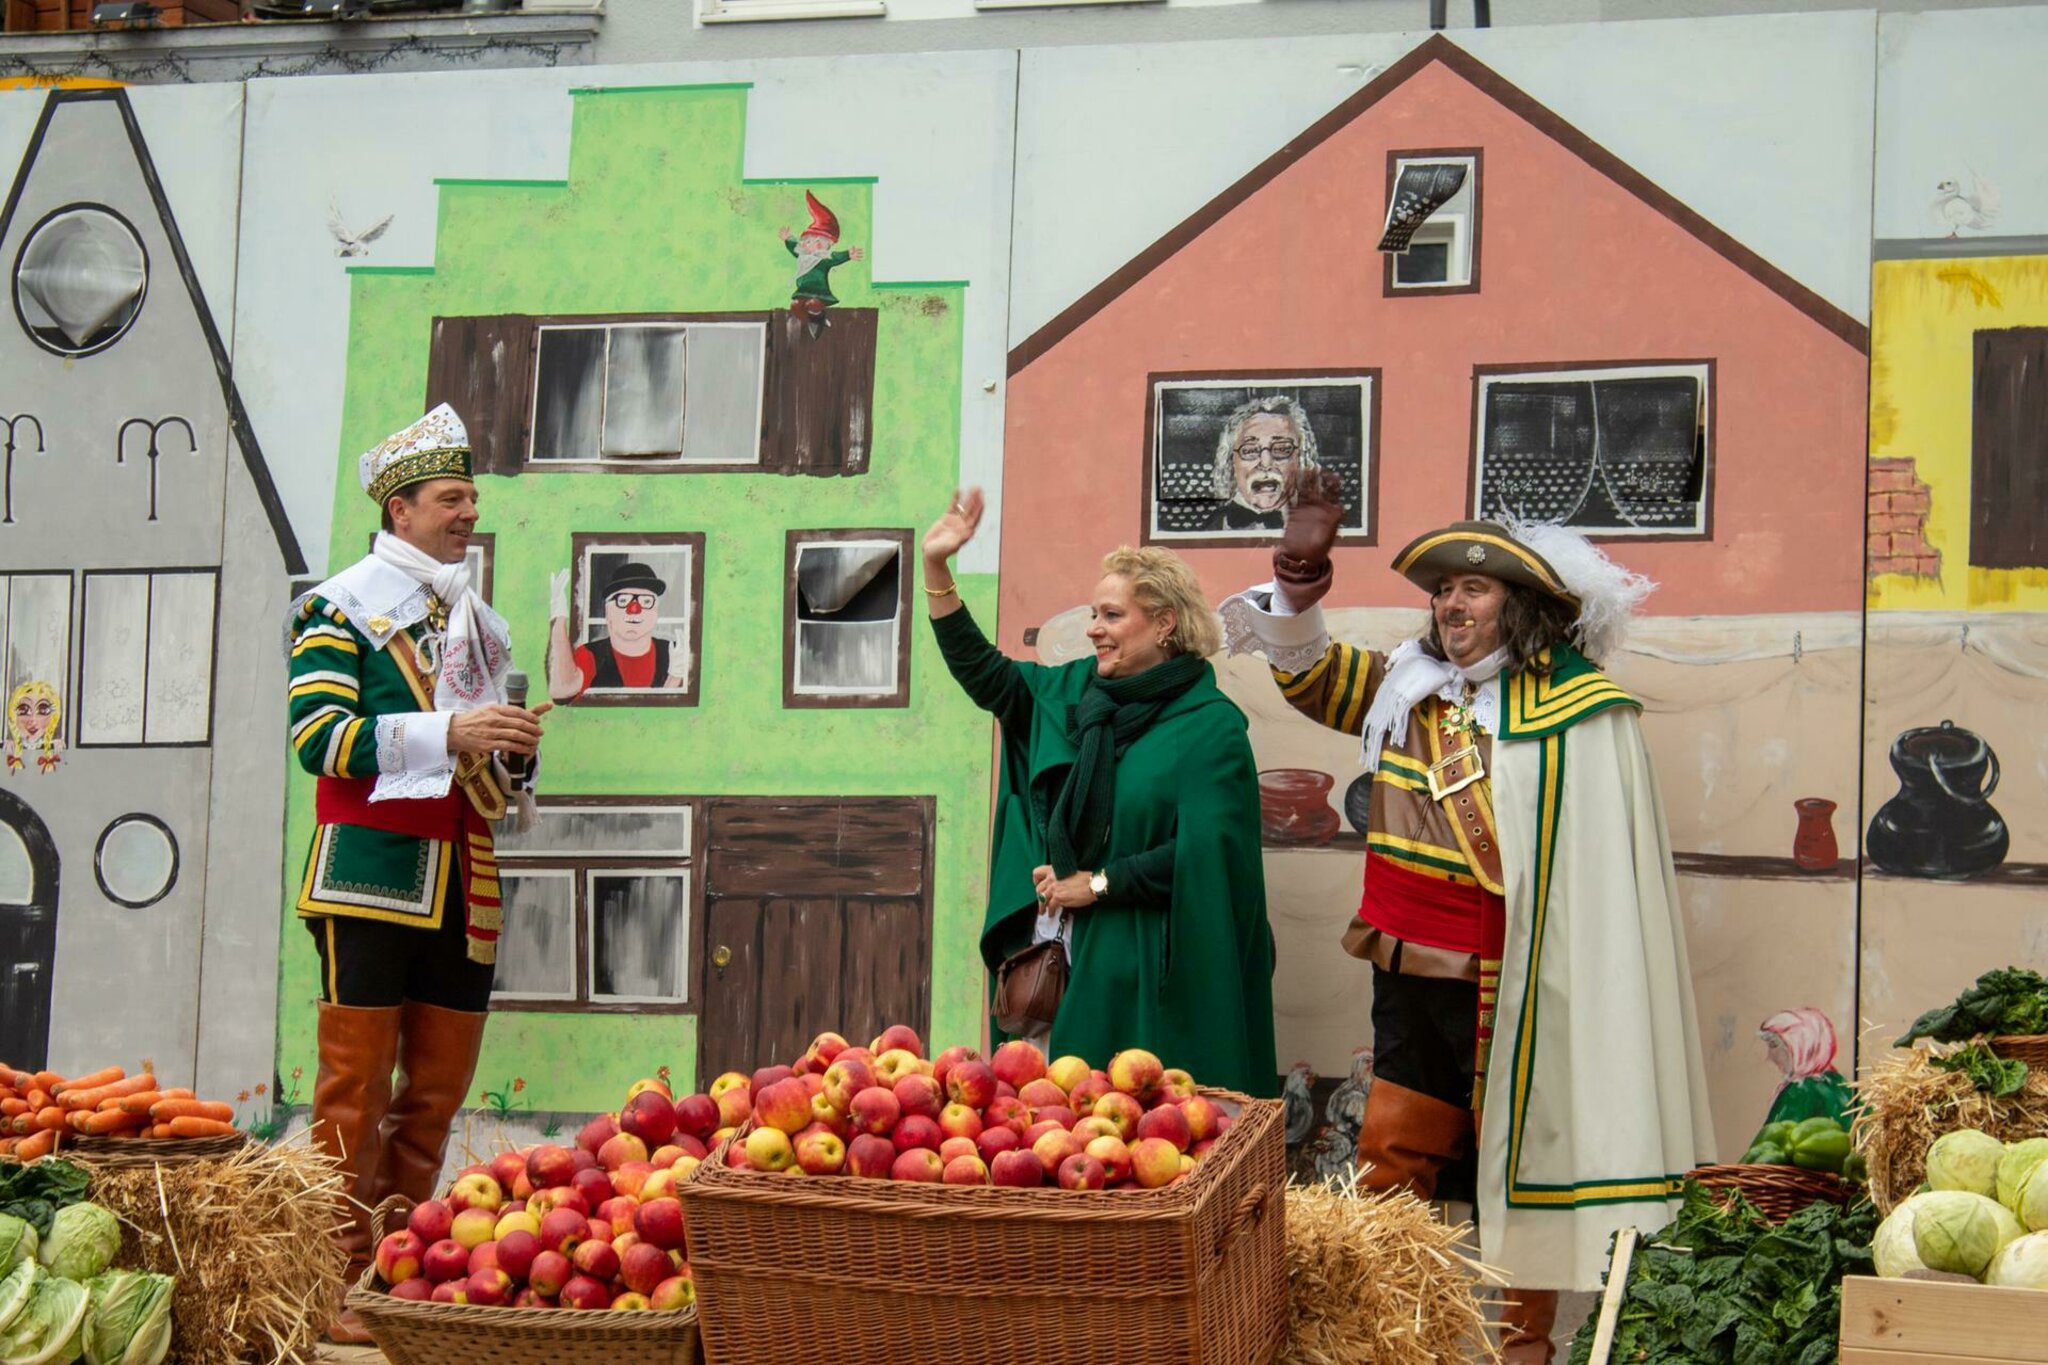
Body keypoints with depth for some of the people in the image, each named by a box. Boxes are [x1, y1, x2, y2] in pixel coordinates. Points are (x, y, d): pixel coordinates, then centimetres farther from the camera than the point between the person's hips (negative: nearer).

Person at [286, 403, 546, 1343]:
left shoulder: (482, 620, 20)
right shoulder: (341, 606, -2)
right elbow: (318, 737, -14)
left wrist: (513, 745, 7)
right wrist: (445, 734, -21)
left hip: (464, 888, 7)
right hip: (373, 875, -7)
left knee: (437, 1094, 7)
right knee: (356, 1090, -5)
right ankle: (340, 1288, -2)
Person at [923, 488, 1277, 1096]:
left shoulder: (1210, 727, -12)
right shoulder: (1076, 689, 8)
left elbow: (1202, 853, -19)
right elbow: (984, 674, 15)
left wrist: (1097, 884, -13)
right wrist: (937, 570, 7)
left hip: (1150, 974, -6)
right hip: (1065, 951, 6)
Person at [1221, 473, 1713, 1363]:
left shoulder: (1577, 715, -12)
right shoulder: (1409, 684, 8)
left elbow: (1604, 868, -14)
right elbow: (1307, 671, 22)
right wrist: (1299, 579, 5)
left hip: (1510, 986, -6)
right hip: (1411, 974, 6)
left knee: (1517, 1157, 4)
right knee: (1391, 1158, 11)